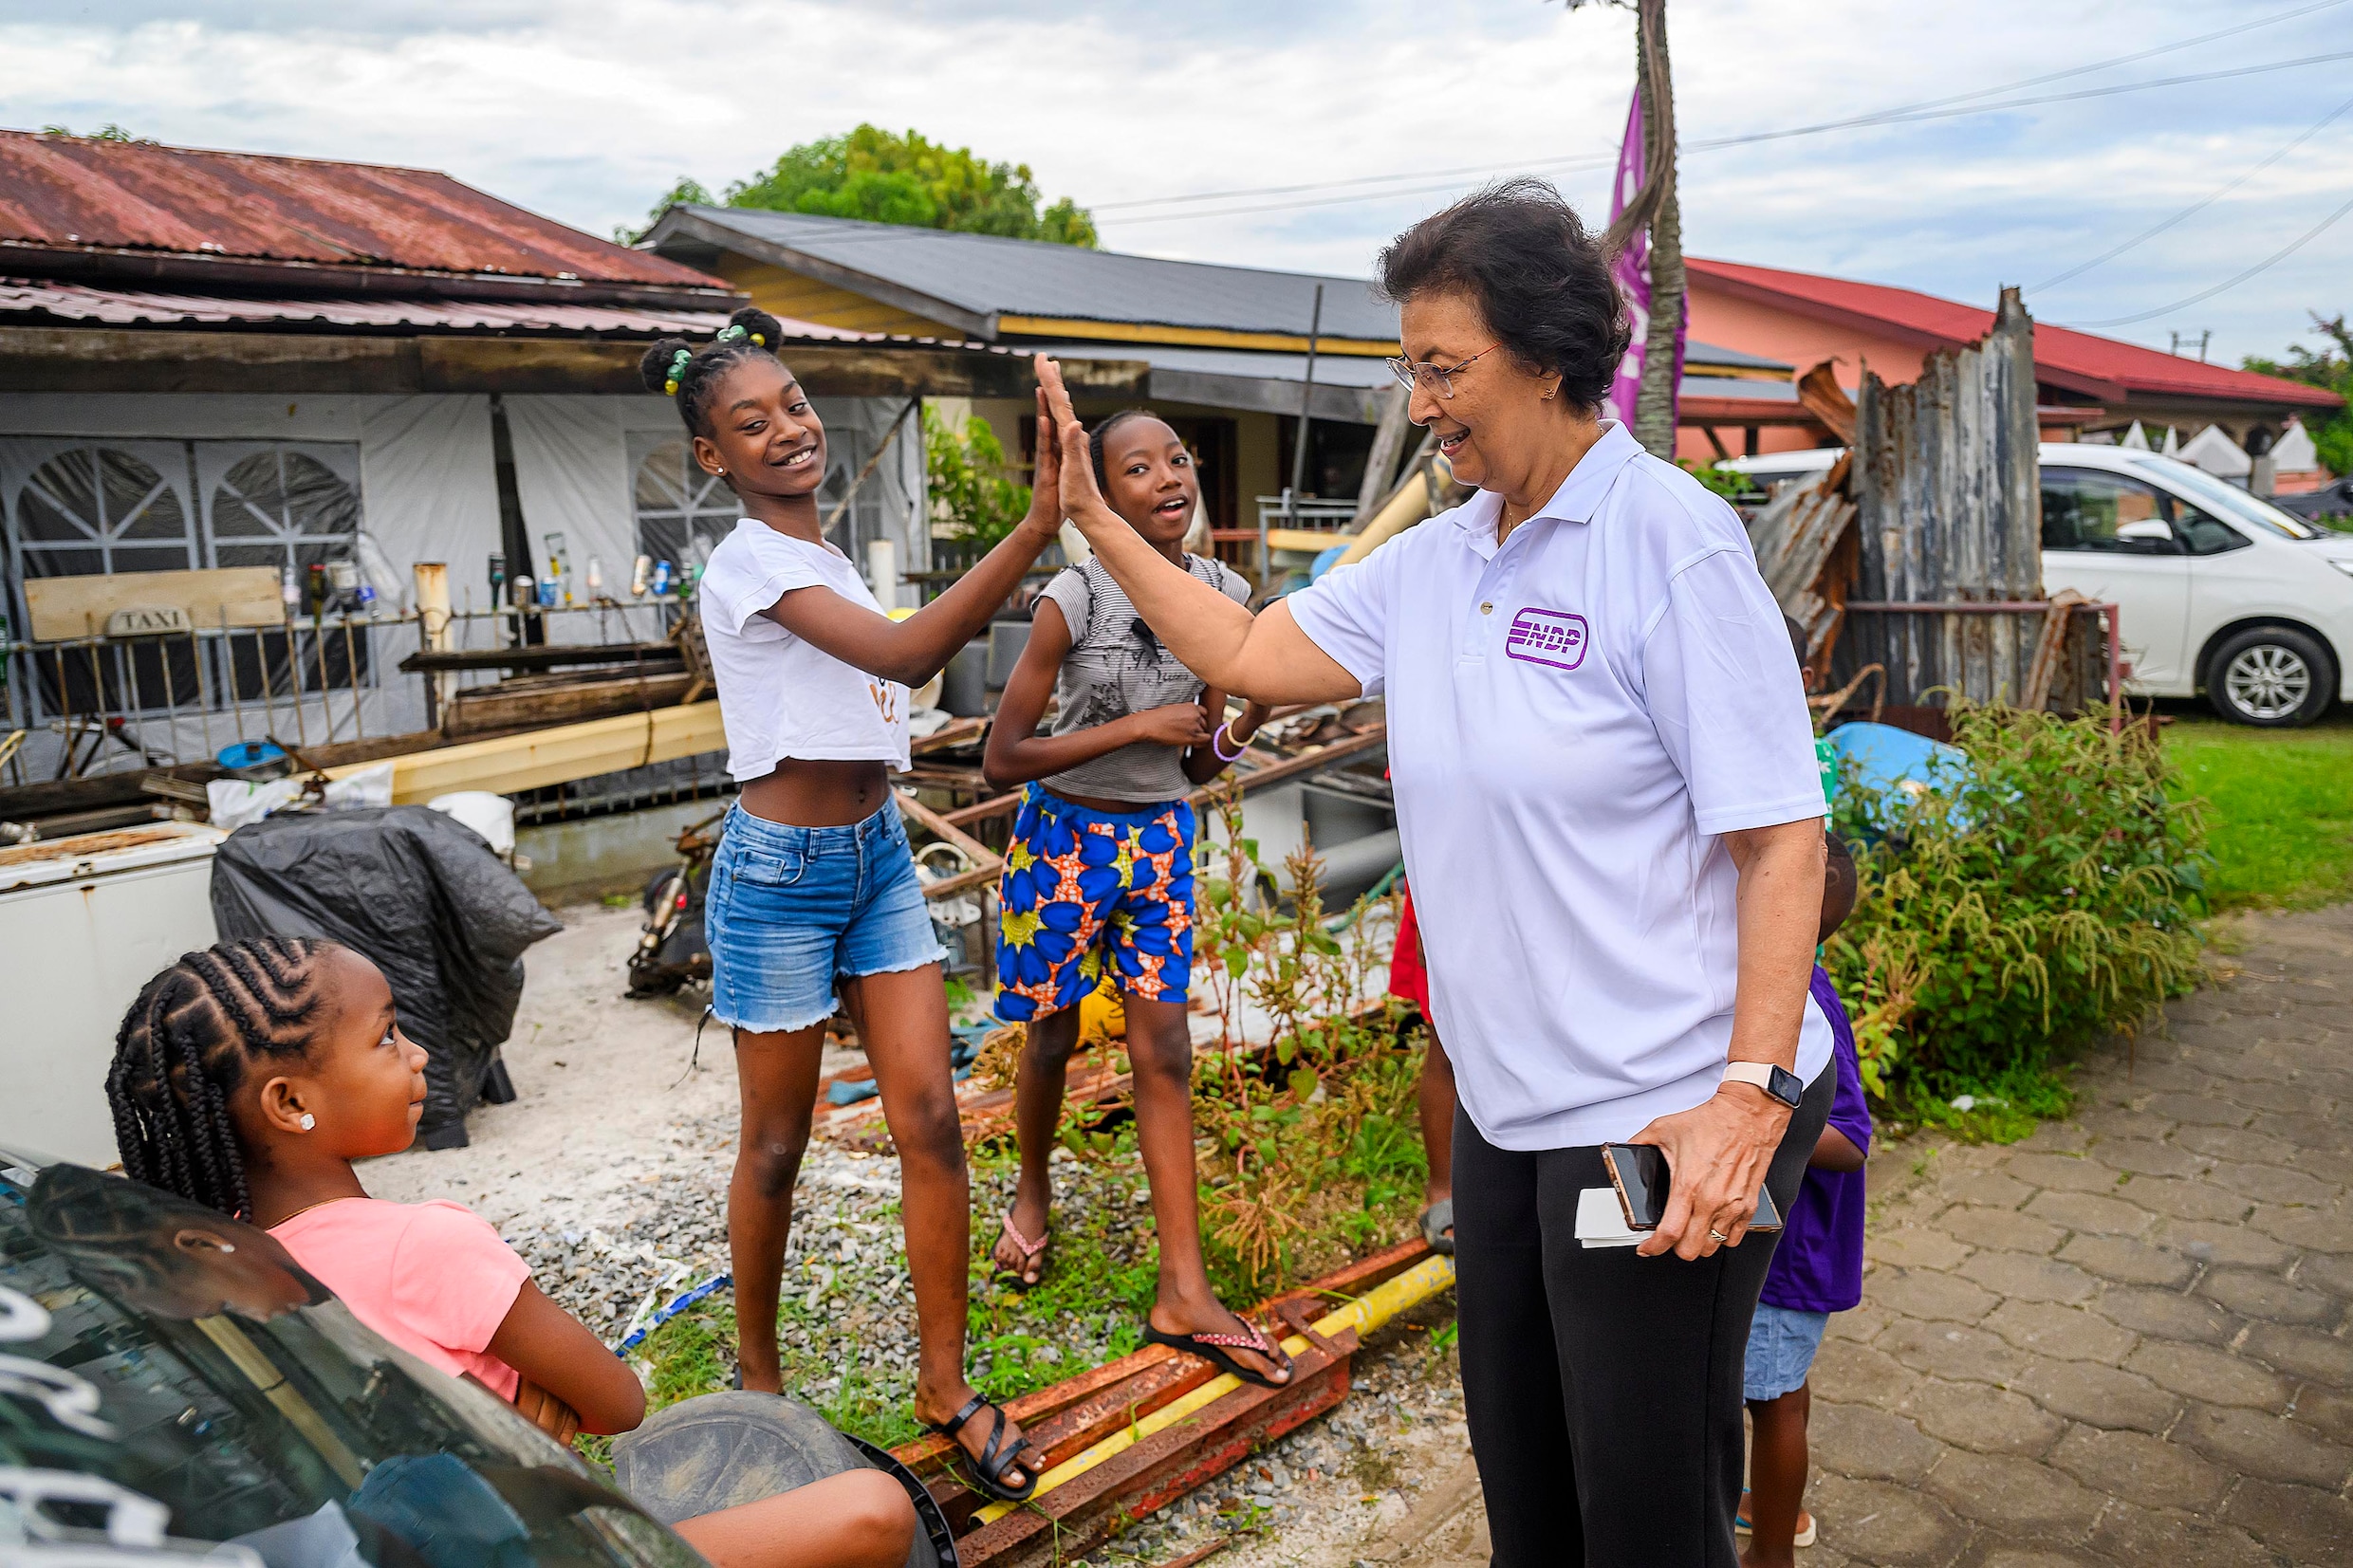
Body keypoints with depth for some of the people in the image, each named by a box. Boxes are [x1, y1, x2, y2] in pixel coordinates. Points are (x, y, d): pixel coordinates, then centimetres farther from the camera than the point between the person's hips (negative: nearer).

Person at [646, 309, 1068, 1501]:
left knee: (929, 1118, 2)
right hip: (783, 873, -7)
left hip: (877, 856, 7)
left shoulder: (823, 557, 11)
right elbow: (900, 653, -32)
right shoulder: (748, 563, -16)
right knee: (777, 1146, 8)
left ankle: (944, 1385, 15)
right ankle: (759, 1379, 30)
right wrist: (1037, 528, -38)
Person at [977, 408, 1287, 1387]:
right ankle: (1033, 1194, 42)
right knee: (1053, 1038, 12)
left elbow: (1201, 765, 5)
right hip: (1064, 834, -3)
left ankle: (1183, 1295, 7)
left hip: (1161, 838, 3)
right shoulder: (1073, 598, -17)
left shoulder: (1222, 596, -3)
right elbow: (1001, 761, -16)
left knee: (1164, 1051, 2)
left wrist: (1256, 707, -16)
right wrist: (1136, 726, -20)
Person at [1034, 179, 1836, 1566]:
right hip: (1508, 1107, 8)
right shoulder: (1434, 563, 8)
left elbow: (1781, 837, -18)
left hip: (1669, 1117, -7)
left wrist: (1752, 1092, -24)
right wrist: (1094, 522, 10)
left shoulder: (1671, 541, -15)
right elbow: (1250, 655, 14)